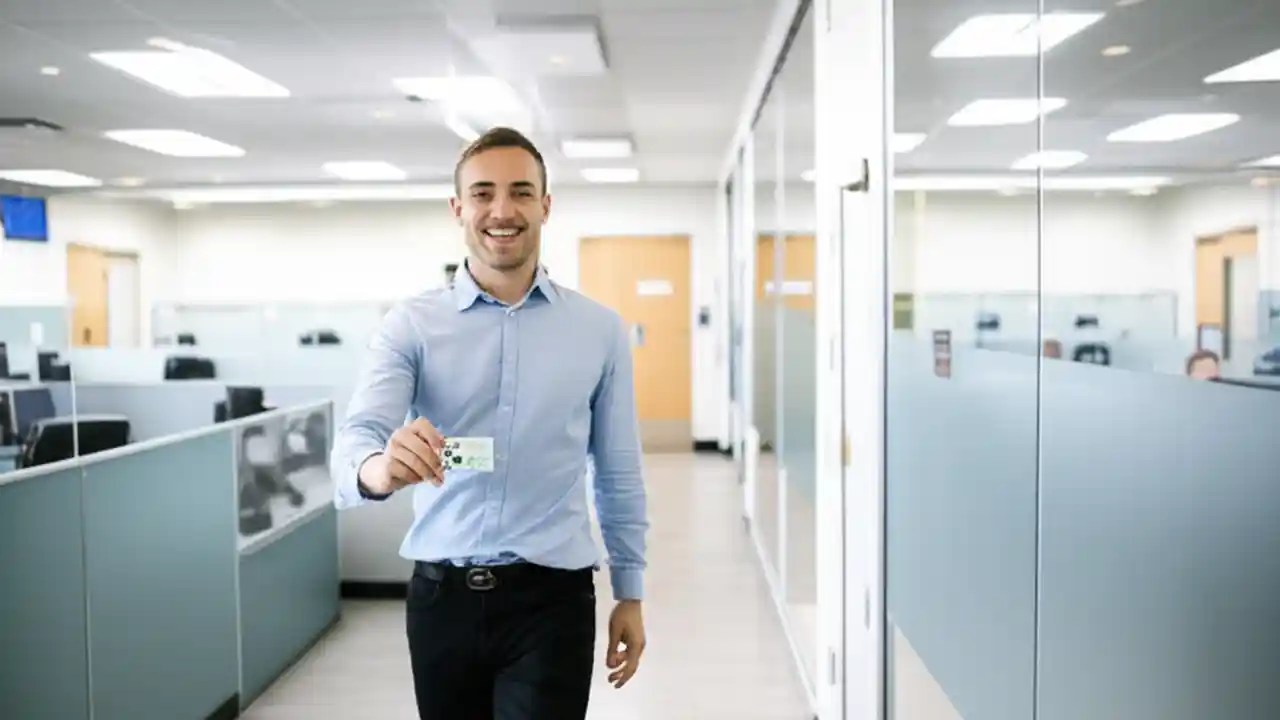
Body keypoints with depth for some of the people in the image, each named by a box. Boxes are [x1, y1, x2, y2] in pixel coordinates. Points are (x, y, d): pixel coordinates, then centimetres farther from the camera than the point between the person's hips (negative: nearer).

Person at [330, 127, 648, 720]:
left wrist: (629, 592, 8)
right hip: (441, 596, 1)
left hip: (550, 599, -1)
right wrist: (379, 467, -39)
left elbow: (619, 472, 6)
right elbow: (357, 434, -16)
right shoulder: (410, 325, -2)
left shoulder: (600, 330, 0)